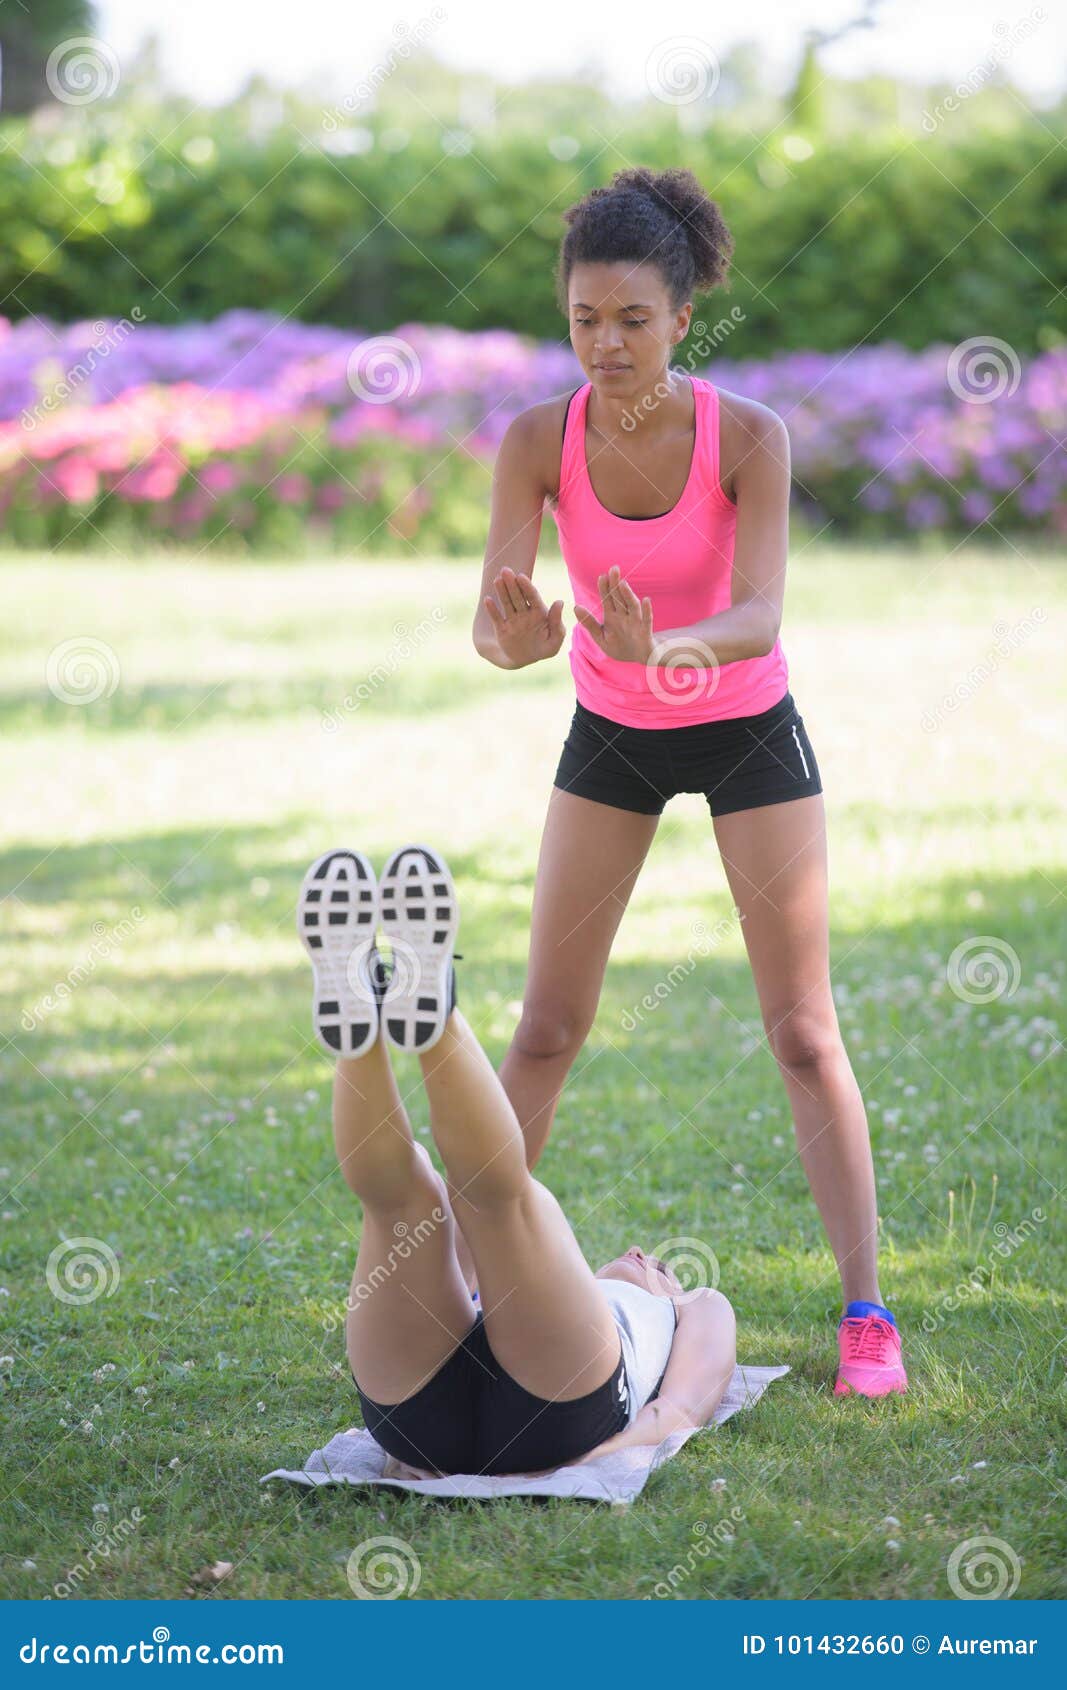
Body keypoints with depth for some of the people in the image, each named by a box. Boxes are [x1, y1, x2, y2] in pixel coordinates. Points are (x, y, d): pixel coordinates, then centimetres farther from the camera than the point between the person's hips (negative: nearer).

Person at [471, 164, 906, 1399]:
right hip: (611, 737, 2)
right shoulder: (539, 440, -19)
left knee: (804, 1033, -2)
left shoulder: (747, 437, -25)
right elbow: (493, 617, -26)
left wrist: (660, 647, -55)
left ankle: (865, 1311, 4)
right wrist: (511, 638, -50)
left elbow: (760, 618, -34)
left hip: (746, 732, -2)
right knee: (546, 1027, 2)